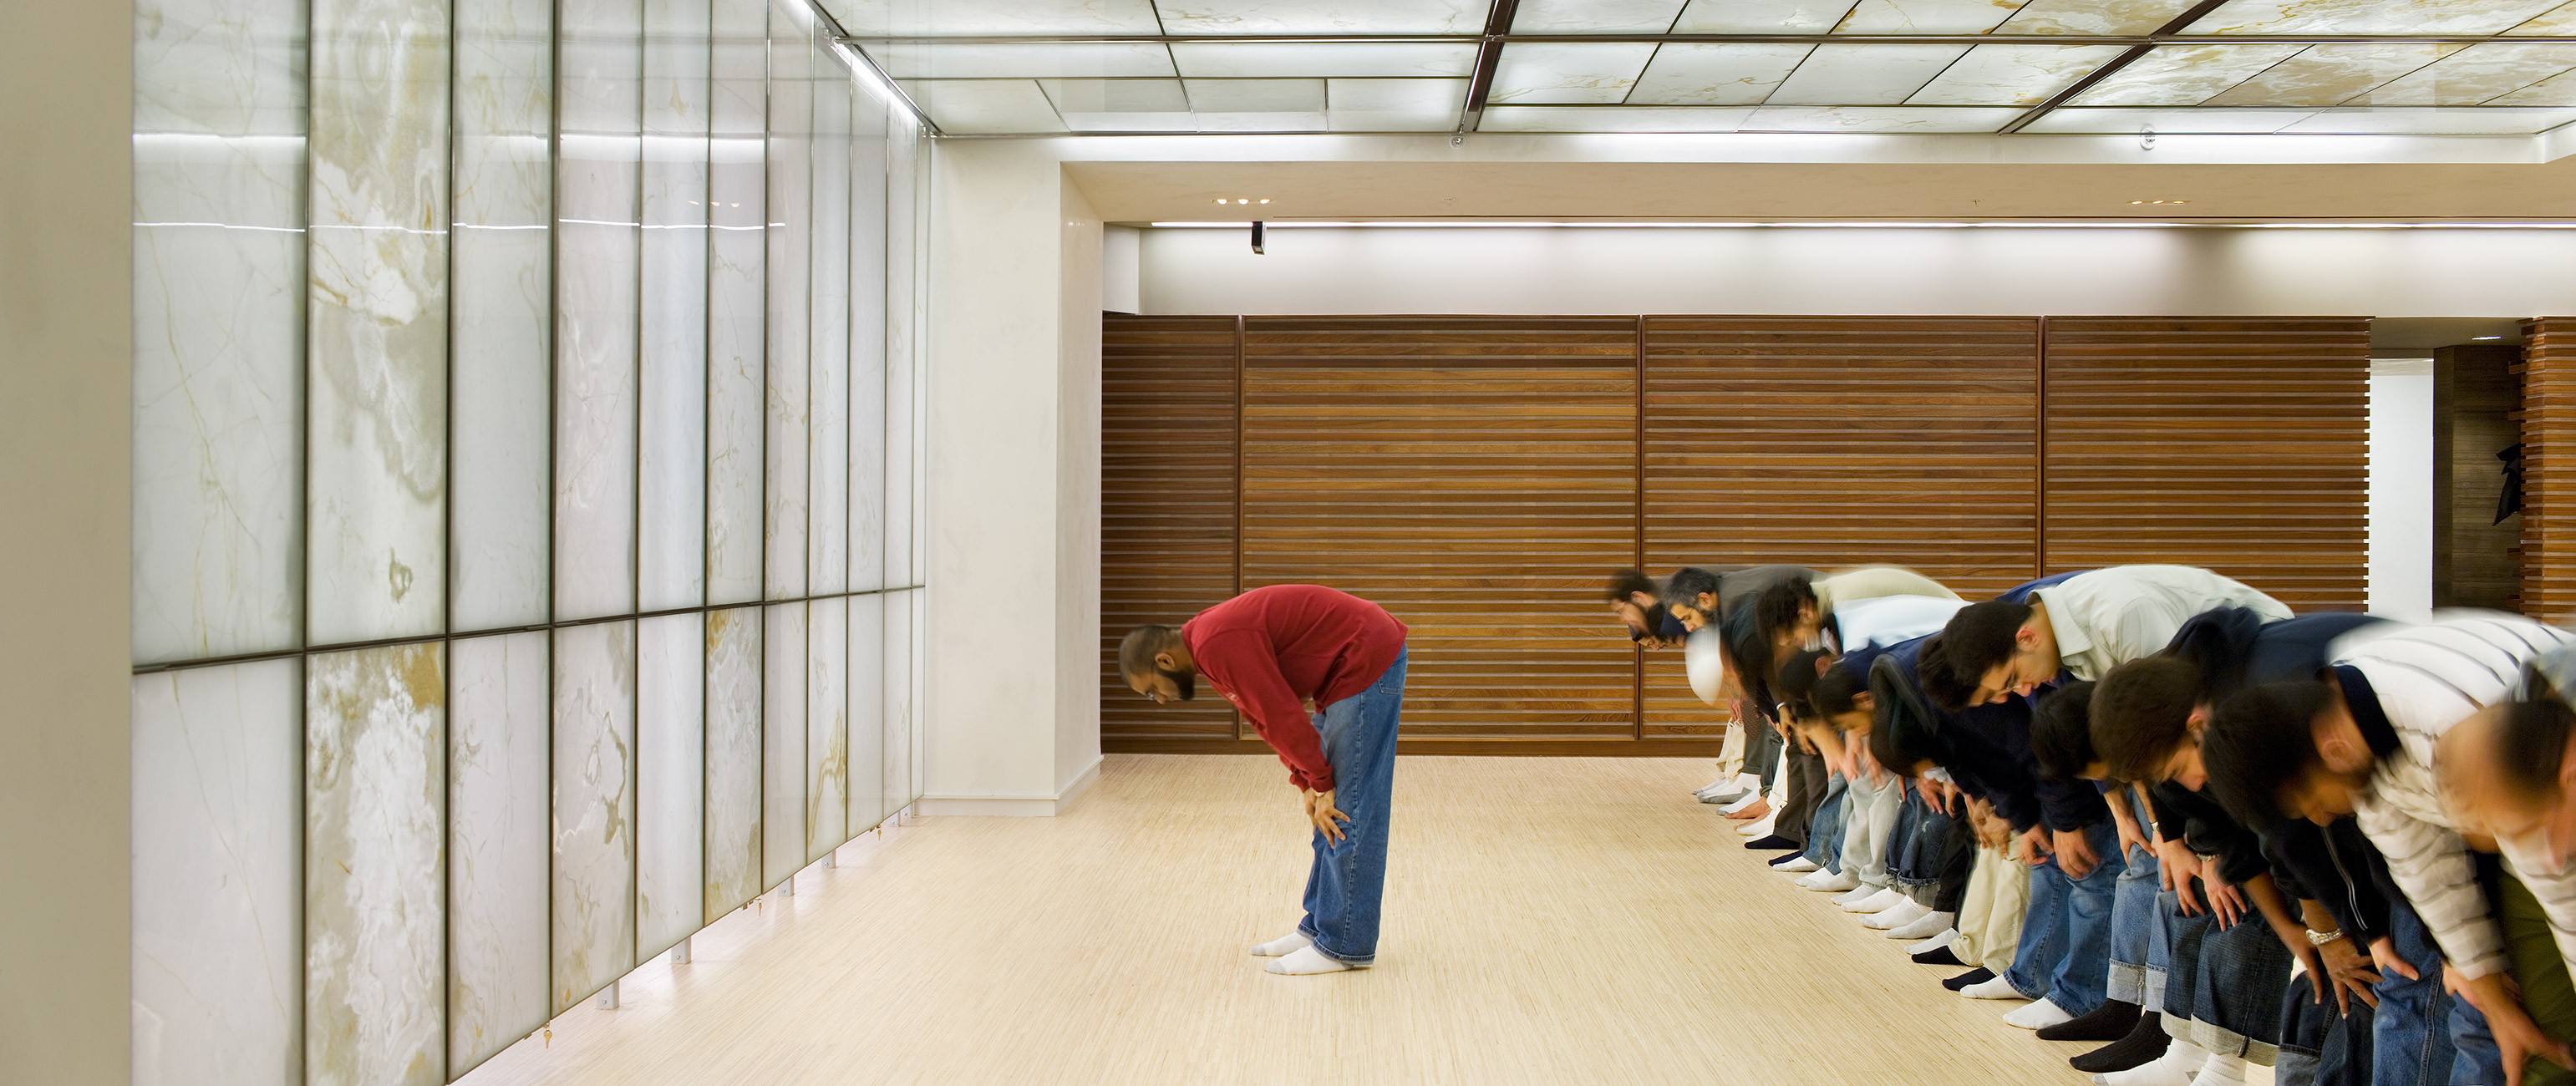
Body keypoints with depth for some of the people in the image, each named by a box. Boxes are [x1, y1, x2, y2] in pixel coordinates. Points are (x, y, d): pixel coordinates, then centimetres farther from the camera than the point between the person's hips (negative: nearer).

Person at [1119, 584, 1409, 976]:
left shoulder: (1218, 645, -22)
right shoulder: (1210, 644, 11)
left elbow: (1284, 717, -21)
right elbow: (1265, 720, 16)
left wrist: (1321, 785, -9)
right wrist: (1308, 785, 9)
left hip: (1368, 661, -10)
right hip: (1348, 669, 10)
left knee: (1349, 811, -6)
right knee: (1334, 814, 14)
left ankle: (1345, 946, 0)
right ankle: (1319, 927, 21)